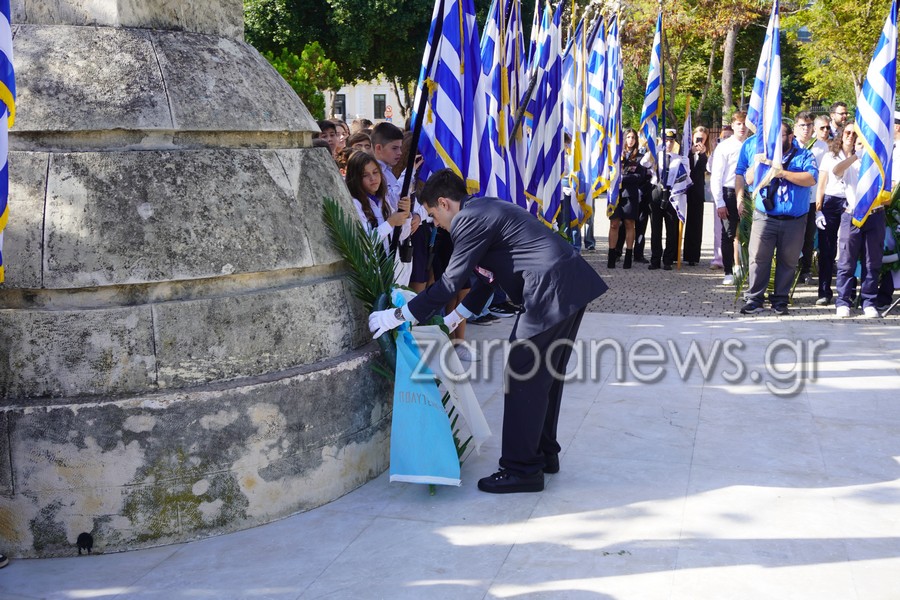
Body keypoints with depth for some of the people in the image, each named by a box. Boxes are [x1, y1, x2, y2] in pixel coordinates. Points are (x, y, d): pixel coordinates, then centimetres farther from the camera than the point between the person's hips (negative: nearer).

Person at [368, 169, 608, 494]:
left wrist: (398, 316, -4)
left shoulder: (469, 219, -10)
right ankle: (545, 452, 33)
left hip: (550, 294, -10)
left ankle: (521, 469, 7)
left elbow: (450, 282, -11)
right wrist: (458, 315, 33)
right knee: (545, 376, 20)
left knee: (524, 380, -1)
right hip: (572, 287, 10)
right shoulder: (487, 209, 21)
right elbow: (491, 274, 28)